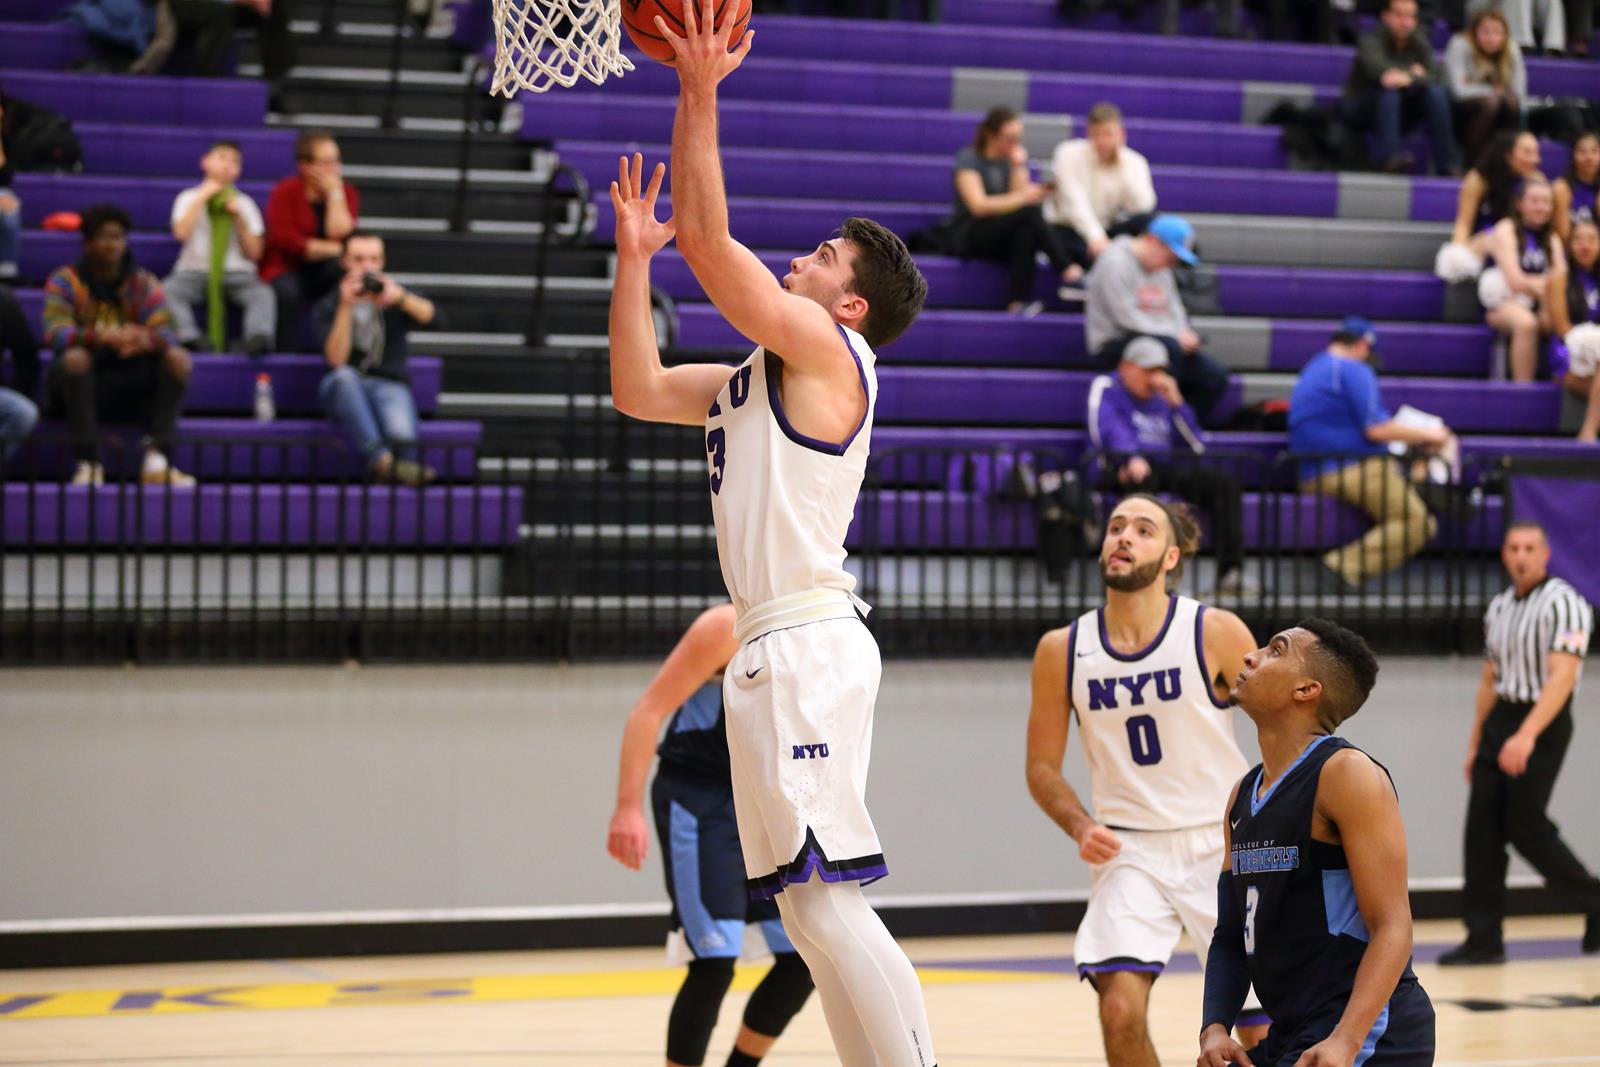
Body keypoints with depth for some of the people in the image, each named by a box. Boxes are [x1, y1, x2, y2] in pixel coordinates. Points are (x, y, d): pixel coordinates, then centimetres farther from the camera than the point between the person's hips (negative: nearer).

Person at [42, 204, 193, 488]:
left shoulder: (144, 283, 4)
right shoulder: (64, 282, -3)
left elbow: (165, 333, -11)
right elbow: (55, 333, -21)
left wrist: (148, 339, -38)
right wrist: (102, 337, -41)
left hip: (133, 387, 2)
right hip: (82, 383, -2)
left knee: (178, 358, -20)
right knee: (74, 357, -33)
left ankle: (157, 458, -32)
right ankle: (88, 463, -39)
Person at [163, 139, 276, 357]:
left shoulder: (245, 203, 18)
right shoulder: (189, 198, 15)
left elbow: (254, 253, 10)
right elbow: (181, 233, -6)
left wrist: (239, 217, -2)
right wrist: (201, 197, -1)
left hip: (236, 272, 1)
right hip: (196, 270, -1)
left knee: (264, 295, -34)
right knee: (168, 290, -35)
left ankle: (257, 338, -55)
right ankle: (189, 337, -52)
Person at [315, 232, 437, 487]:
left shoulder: (392, 296, 10)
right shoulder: (329, 306, 5)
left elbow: (429, 316, -11)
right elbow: (337, 360, -11)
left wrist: (402, 299, -31)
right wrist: (346, 307, -20)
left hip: (389, 386, 0)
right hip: (347, 390, 0)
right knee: (344, 376, -40)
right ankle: (382, 459, -51)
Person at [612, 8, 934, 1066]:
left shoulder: (827, 351, -6)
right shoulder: (758, 376, 20)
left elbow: (709, 236, -13)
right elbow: (637, 389, 20)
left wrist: (698, 93, -11)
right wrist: (635, 252, 16)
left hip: (808, 643, -10)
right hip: (774, 649, 10)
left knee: (827, 902, -14)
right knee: (811, 913, 12)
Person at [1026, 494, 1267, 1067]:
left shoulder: (1216, 633, -9)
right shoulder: (1062, 650, -2)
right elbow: (1042, 767, 8)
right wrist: (1081, 826, -11)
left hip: (1221, 845, -1)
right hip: (1127, 851, 1)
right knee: (1121, 1012, -19)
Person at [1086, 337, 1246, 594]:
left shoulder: (1162, 400, 29)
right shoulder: (1106, 389, 14)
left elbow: (1196, 447, 19)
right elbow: (1109, 431, -8)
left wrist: (1176, 403, 9)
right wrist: (1132, 458, -28)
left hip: (1167, 469, 6)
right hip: (1118, 473, -5)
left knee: (1224, 481, -18)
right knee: (1142, 477, -41)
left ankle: (1230, 571, -26)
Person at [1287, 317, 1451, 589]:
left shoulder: (1311, 371, 24)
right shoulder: (1353, 370, -6)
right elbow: (1376, 429, -13)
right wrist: (1426, 436, 0)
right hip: (1353, 471, -10)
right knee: (1417, 522, -16)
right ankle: (1349, 564, -29)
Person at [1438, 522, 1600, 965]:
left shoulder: (1562, 603, -12)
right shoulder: (1498, 608, 13)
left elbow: (1562, 677, -21)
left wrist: (1526, 736, -30)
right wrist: (1475, 744, 20)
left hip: (1542, 723, -7)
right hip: (1499, 721, 7)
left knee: (1527, 828, -7)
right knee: (1482, 829, 1)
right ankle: (1484, 939, 3)